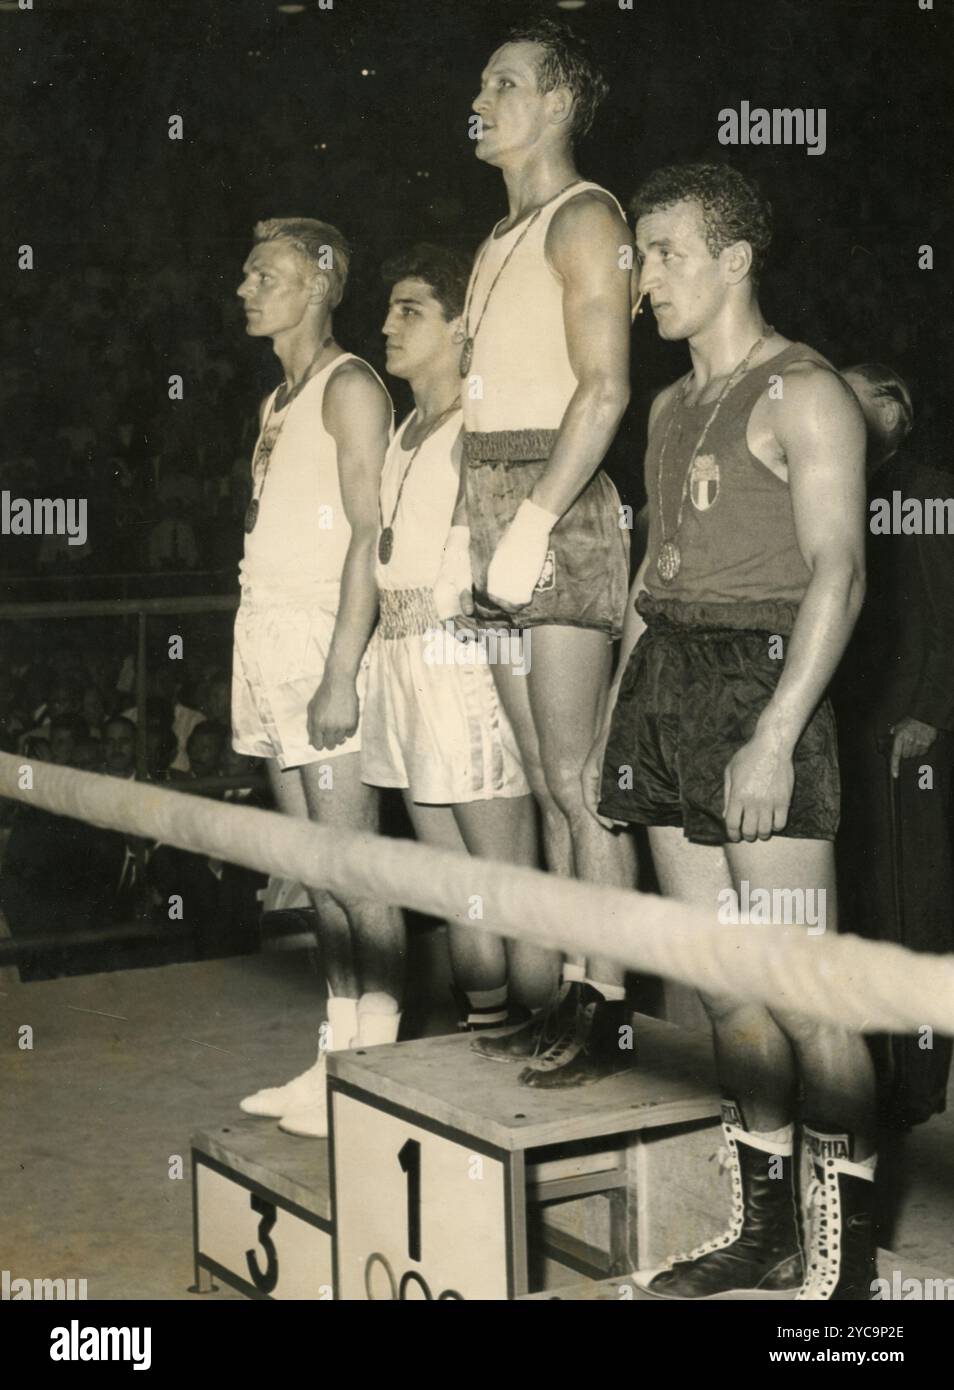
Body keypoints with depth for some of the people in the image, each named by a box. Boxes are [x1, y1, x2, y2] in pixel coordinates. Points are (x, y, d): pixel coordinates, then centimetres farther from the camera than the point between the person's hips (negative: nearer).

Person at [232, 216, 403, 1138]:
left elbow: (367, 534, -14)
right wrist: (260, 661, 14)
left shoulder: (349, 387, -6)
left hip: (320, 634, -9)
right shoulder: (279, 401, 20)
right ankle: (338, 1057, 15)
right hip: (265, 636, 9)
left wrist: (340, 674, -20)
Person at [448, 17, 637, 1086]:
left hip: (561, 513, -9)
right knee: (548, 781, 10)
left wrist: (533, 522, -21)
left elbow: (603, 387, -16)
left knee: (579, 780, -7)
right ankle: (573, 994, 17)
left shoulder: (584, 217, -5)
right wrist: (466, 528, 15)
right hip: (498, 514, 9)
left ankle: (610, 1009, 0)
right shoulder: (499, 240, 21)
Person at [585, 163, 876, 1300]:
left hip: (758, 683, -8)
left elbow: (837, 574, -13)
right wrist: (613, 726, 19)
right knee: (720, 982, 9)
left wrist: (774, 736, -21)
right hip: (664, 688, 8)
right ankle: (762, 1230, 18)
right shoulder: (673, 406, 20)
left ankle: (846, 1259, 0)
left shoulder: (800, 395, -5)